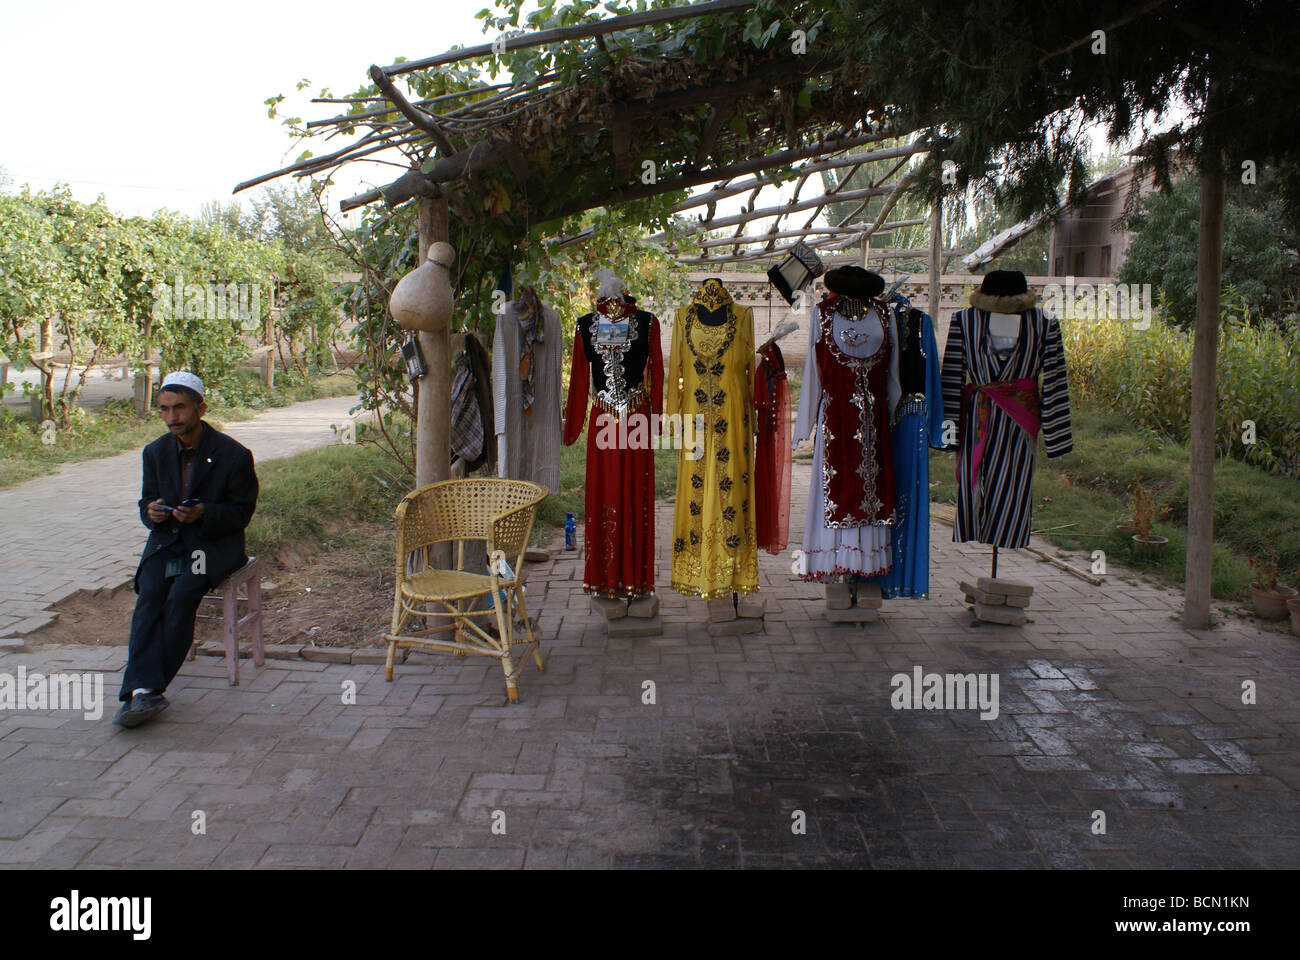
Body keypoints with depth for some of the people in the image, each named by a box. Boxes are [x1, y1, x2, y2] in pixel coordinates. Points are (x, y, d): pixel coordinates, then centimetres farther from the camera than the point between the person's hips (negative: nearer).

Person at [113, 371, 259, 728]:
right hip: (167, 540, 4)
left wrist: (203, 514, -23)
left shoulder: (234, 455, -8)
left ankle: (141, 689, -22)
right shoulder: (156, 452, 8)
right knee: (149, 596, -22)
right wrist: (151, 513, -12)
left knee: (181, 595, -28)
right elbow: (147, 501, 14)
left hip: (215, 543, -4)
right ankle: (144, 691, -32)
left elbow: (242, 512, -4)